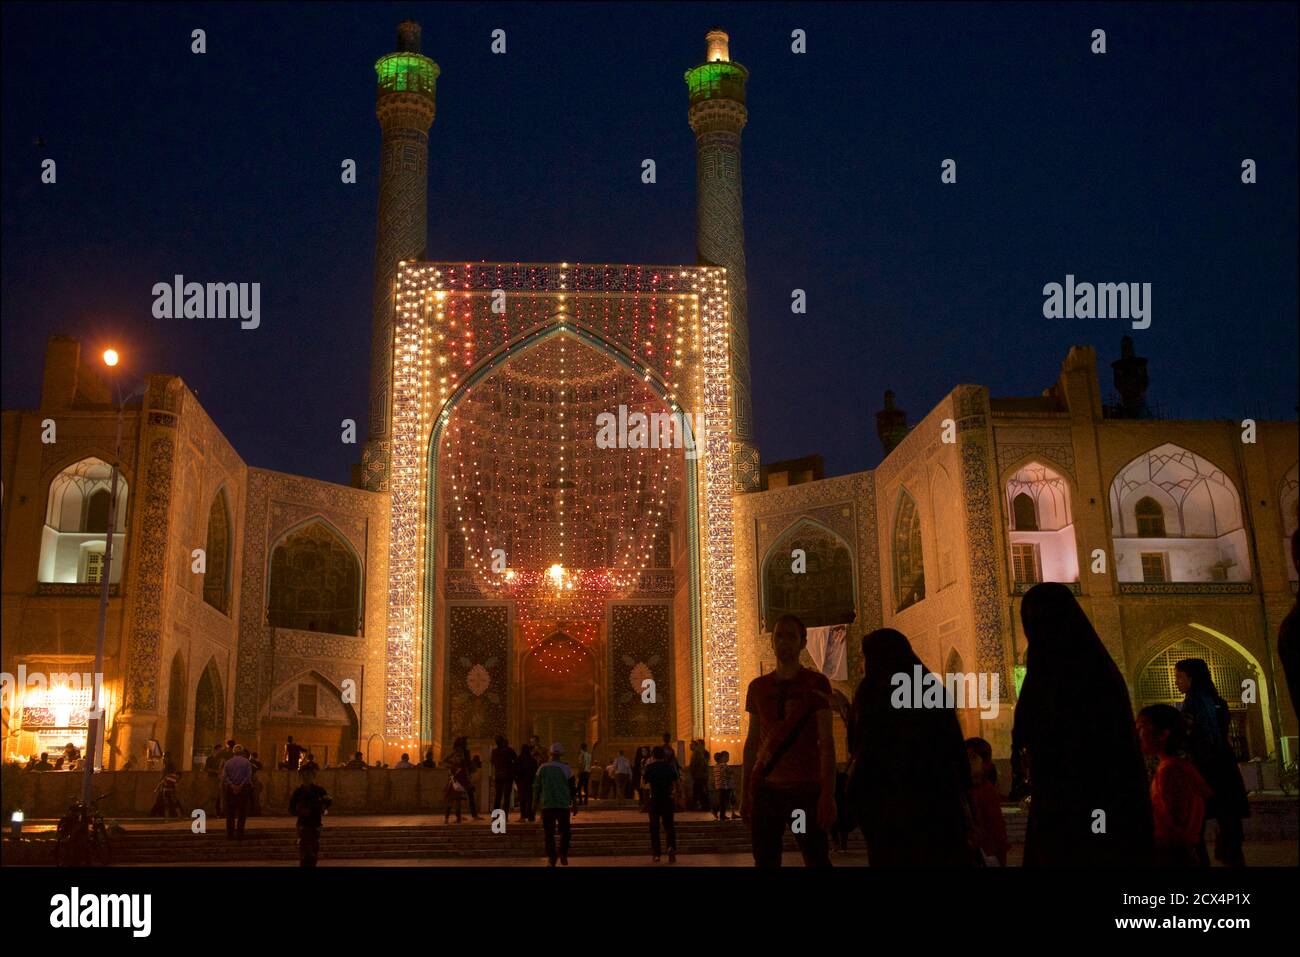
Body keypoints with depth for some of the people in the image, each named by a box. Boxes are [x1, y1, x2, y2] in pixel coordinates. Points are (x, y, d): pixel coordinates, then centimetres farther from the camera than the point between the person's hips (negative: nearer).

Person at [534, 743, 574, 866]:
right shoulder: (566, 768, -4)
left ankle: (551, 858, -1)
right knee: (564, 831, 12)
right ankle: (563, 854, 0)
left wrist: (536, 801, 13)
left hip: (547, 805, 1)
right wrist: (573, 801, 11)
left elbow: (536, 786, 3)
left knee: (549, 833, 5)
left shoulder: (543, 768, -1)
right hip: (563, 804, 0)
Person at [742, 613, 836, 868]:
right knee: (765, 860, 4)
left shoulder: (816, 683, 1)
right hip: (764, 788, 3)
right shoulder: (758, 686, 11)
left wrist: (828, 793, -13)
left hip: (806, 789, -3)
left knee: (817, 859, -6)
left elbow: (826, 742, -5)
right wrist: (745, 792, 10)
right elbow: (752, 742, 14)